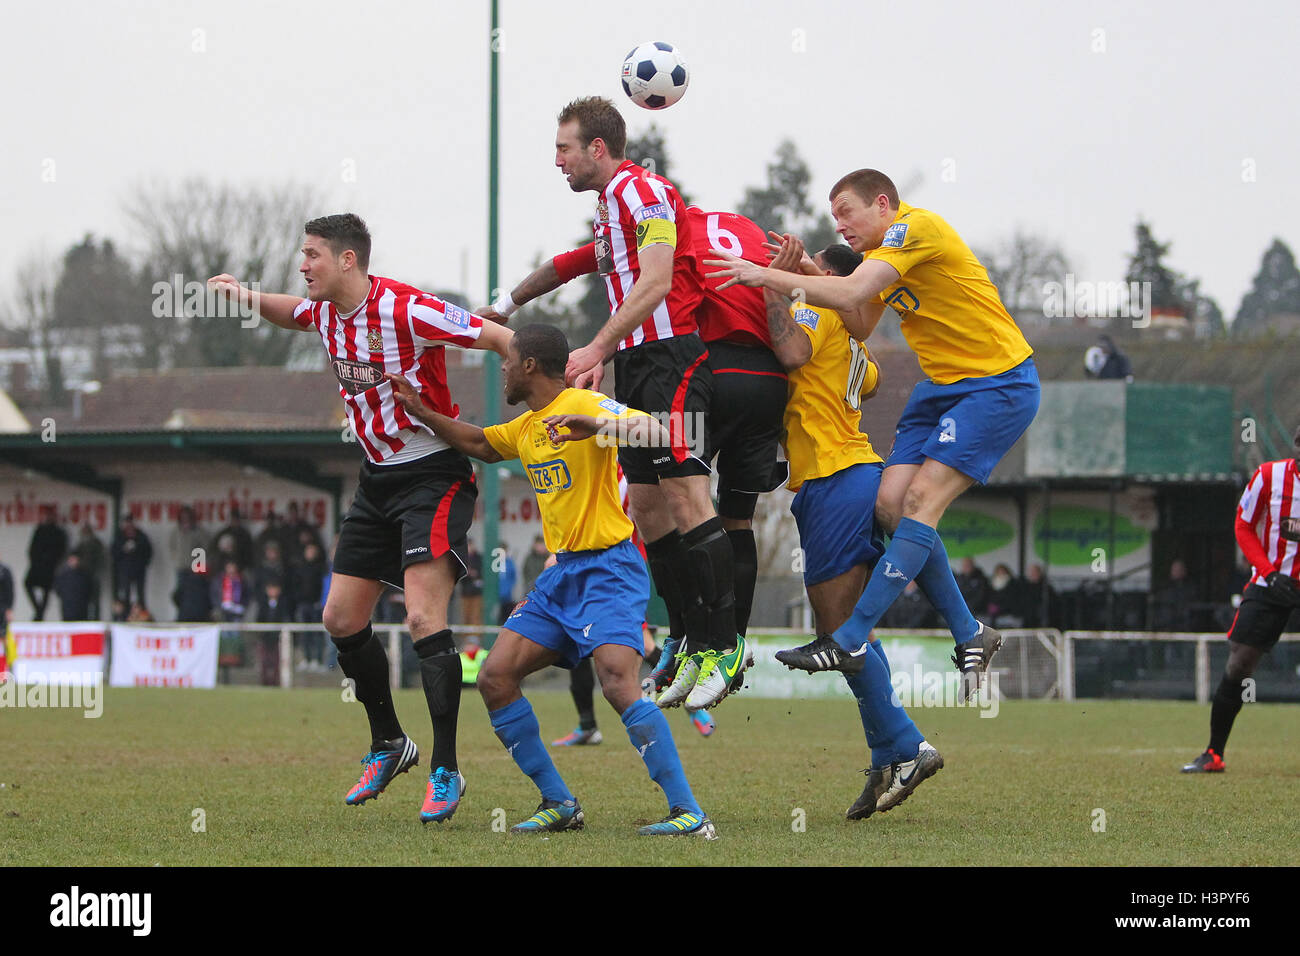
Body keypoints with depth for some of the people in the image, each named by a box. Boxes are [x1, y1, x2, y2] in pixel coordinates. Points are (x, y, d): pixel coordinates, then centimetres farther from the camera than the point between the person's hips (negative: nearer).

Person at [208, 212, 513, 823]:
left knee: (423, 619, -19)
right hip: (378, 479, 9)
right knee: (341, 618, 9)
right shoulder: (325, 312, 3)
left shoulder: (407, 310, -21)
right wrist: (246, 296, 10)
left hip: (434, 474, -9)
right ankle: (388, 745, 26)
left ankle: (445, 772, -13)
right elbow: (292, 315, 28)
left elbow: (500, 338, -20)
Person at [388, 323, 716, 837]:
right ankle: (559, 804, 8)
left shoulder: (585, 405, -12)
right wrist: (420, 412, 29)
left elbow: (656, 434, -26)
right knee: (495, 679, 0)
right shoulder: (525, 428, 15)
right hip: (561, 572, 9)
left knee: (618, 684, -26)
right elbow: (479, 443, 35)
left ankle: (689, 814, -24)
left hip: (608, 568, -9)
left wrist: (599, 425, -42)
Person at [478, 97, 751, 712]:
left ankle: (724, 648, -14)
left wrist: (598, 349, -25)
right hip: (635, 367, 10)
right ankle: (692, 646, 9)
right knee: (647, 506, 7)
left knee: (685, 496, -15)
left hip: (668, 356, -10)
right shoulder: (612, 204, 20)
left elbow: (655, 281, -20)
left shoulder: (640, 190, -10)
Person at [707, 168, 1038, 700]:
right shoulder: (884, 252, 13)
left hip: (1001, 384, -9)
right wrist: (810, 273, -3)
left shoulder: (918, 227, -16)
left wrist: (766, 276, -24)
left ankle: (851, 638, -22)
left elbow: (852, 293, -27)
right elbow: (860, 327, 9)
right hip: (942, 385, 9)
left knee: (921, 500, -18)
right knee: (891, 503, -5)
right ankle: (969, 637, 3)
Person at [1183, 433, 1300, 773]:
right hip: (1269, 585, 1)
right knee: (1238, 666, -3)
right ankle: (1214, 754, 8)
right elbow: (1243, 527, 1)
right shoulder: (1270, 475, -7)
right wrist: (1270, 573, -12)